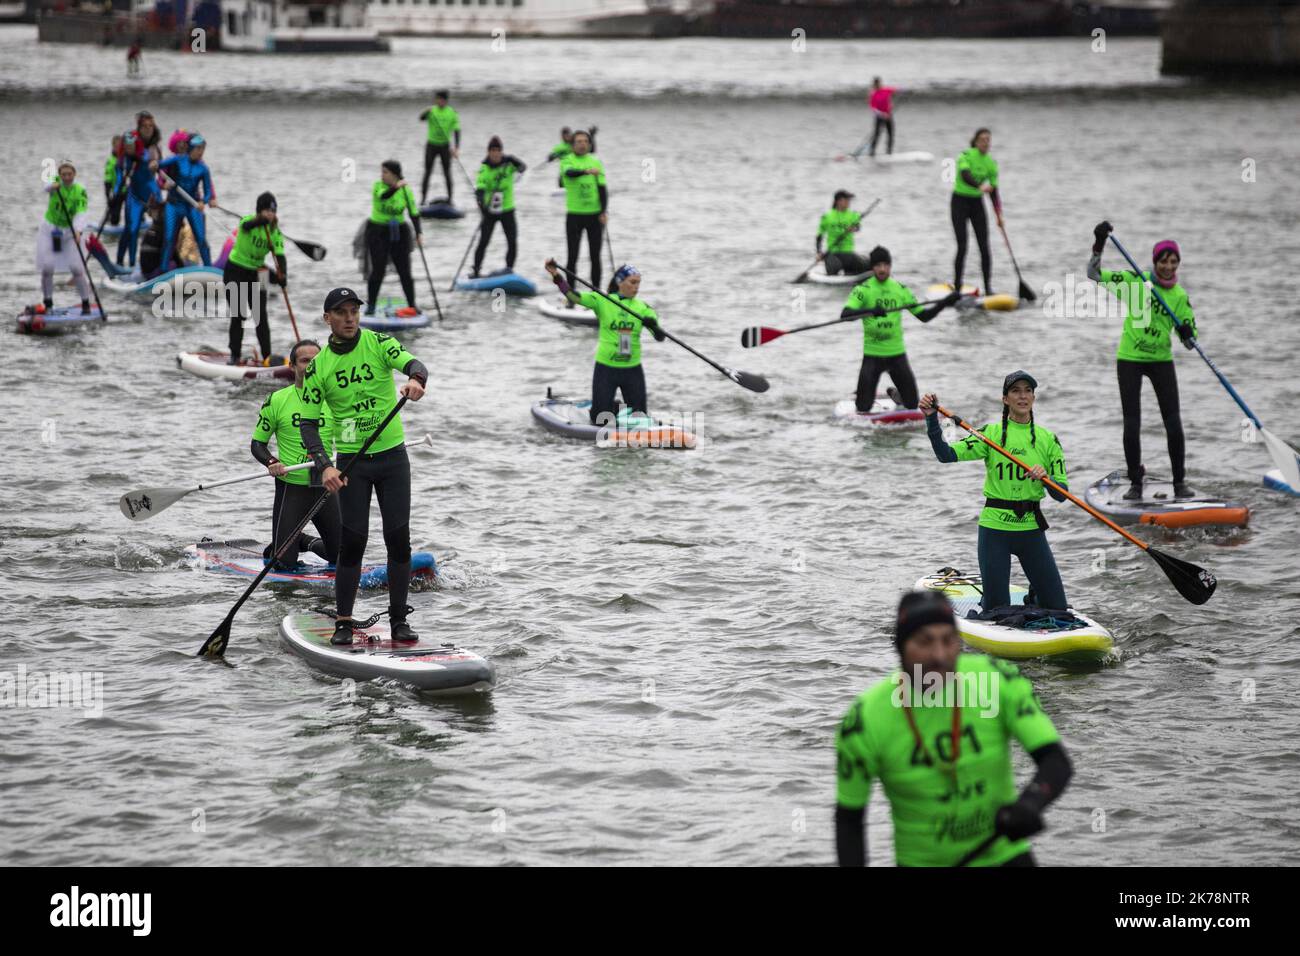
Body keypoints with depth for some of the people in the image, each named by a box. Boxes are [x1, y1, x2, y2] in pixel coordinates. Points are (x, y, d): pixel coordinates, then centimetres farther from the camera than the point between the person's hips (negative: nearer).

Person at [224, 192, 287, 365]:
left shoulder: (275, 232, -6)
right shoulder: (247, 221, -18)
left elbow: (280, 256, -15)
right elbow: (248, 225, -44)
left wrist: (282, 275, -35)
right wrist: (262, 221, -66)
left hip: (255, 274, 4)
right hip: (235, 272, -4)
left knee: (261, 316, -3)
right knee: (238, 315, -7)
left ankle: (267, 356, 0)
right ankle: (235, 355, 4)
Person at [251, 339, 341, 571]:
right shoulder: (277, 401, -4)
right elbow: (257, 443, 3)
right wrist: (271, 462, -17)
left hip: (325, 486, 3)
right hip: (291, 488, -3)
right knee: (284, 564, -7)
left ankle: (307, 543, 35)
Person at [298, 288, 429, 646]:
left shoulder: (379, 343, -3)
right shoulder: (318, 367, -2)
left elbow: (414, 364, -19)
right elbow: (309, 423, -4)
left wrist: (415, 379, -45)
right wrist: (325, 466, -19)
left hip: (392, 455, 0)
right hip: (351, 461, 0)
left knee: (398, 538, -2)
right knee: (352, 541, -6)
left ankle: (398, 620, 7)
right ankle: (343, 623, 3)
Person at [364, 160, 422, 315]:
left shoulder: (406, 190, -3)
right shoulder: (377, 186, -7)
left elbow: (413, 213, -5)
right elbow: (382, 196, -30)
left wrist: (419, 233, -18)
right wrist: (396, 187, -48)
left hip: (399, 233, 1)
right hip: (377, 232, -1)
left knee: (405, 271, 0)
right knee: (378, 270, -6)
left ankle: (412, 306, 11)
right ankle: (370, 306, 6)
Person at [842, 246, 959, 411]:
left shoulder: (900, 289, 5)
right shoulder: (863, 290, -7)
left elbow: (924, 315, 9)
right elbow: (844, 314, -22)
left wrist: (945, 302, -4)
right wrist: (869, 311, -38)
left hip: (897, 354, 3)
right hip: (872, 354, -3)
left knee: (912, 405, 3)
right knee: (863, 409, -6)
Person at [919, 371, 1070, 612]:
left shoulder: (1048, 439, 5)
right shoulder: (992, 433, 0)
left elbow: (1061, 494, 1)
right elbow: (947, 454, -12)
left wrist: (1046, 478, -19)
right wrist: (932, 419, -24)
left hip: (1031, 530, 2)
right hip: (995, 529, -2)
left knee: (1057, 609, 3)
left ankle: (1034, 597, 34)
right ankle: (987, 600, 32)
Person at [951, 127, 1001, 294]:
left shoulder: (991, 163, 0)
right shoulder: (966, 156, -14)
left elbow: (994, 191, 2)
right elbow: (965, 176, -33)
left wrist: (999, 215, -8)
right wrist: (980, 186, -51)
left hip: (977, 203, 4)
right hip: (960, 201, -4)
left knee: (984, 247, -3)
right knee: (962, 247, -11)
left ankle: (988, 287, 3)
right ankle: (956, 287, -2)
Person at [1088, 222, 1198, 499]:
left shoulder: (1180, 296, -1)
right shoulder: (1135, 281, -6)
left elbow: (1190, 335, 1)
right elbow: (1094, 274, -7)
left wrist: (1188, 334, -23)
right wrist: (1099, 244, -20)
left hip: (1161, 360, 2)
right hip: (1129, 359, -2)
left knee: (1174, 423, -3)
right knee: (1132, 425, -2)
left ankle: (1179, 482, 9)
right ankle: (1135, 483, 10)